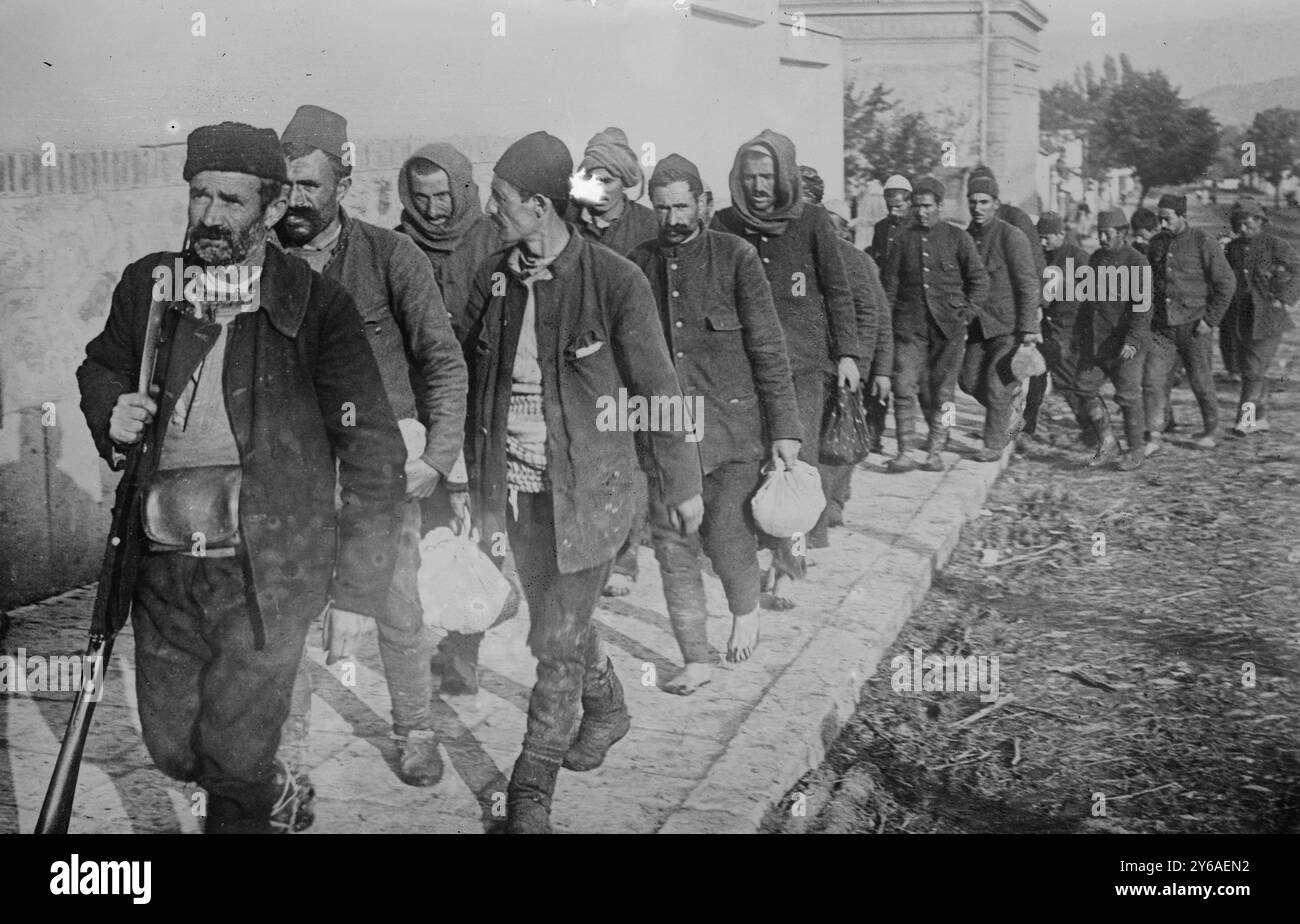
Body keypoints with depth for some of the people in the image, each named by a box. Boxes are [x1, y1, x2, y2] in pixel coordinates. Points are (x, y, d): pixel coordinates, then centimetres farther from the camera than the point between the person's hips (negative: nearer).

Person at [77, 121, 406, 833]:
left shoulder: (317, 306, -8)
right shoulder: (148, 285, 4)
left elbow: (373, 453, -7)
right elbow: (99, 367, 23)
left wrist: (358, 585, -9)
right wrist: (110, 415, -1)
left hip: (265, 569, -4)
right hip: (162, 565, 5)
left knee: (232, 754, -1)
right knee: (171, 748, 14)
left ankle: (246, 815, 31)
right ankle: (277, 798, 43)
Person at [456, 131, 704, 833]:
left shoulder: (615, 281, -14)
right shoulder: (491, 281, 0)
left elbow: (660, 390, -7)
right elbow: (471, 382, 10)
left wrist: (683, 486, -1)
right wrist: (477, 486, 12)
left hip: (588, 490, -5)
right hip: (513, 487, 5)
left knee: (558, 638, -3)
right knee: (560, 620, 21)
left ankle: (532, 787, 12)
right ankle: (606, 709, 48)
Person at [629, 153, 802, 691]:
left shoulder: (735, 258, -3)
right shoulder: (637, 265, 6)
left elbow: (768, 350, -3)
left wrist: (785, 429, -7)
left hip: (731, 424, -3)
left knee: (726, 537, -4)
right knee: (673, 546, 3)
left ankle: (745, 610, 29)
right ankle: (697, 660, 15)